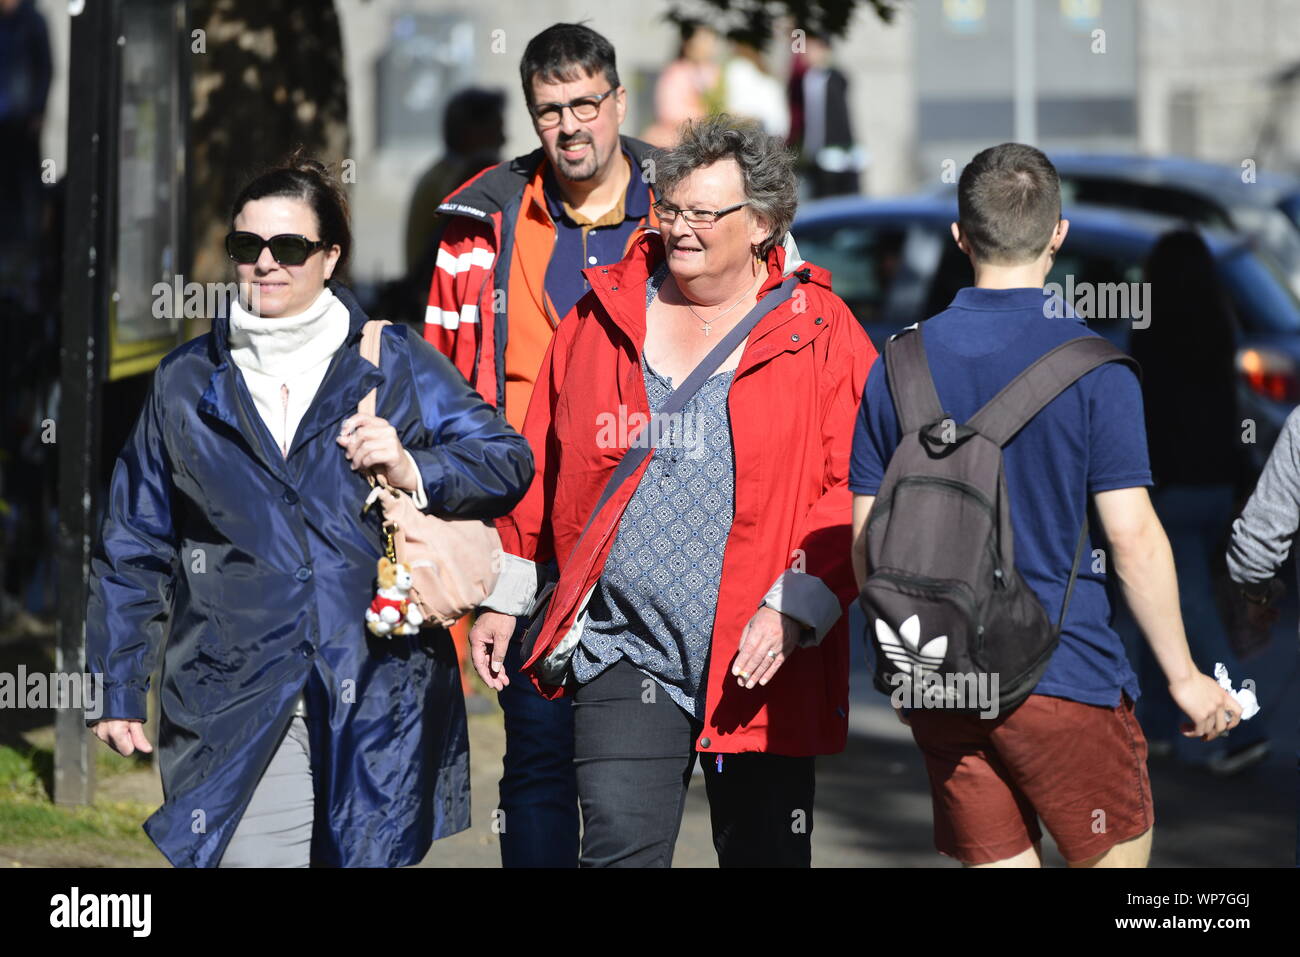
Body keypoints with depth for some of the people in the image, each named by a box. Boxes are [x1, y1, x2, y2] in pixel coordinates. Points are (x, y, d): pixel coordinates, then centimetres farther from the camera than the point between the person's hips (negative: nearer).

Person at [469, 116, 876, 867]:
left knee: (766, 854, 8)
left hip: (763, 663, -1)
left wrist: (793, 611, -17)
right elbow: (538, 465, 16)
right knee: (620, 850, -10)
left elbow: (857, 490, -7)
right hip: (626, 650, 1)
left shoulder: (821, 333, -1)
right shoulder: (604, 314, 9)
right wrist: (504, 596, 16)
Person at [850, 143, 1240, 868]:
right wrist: (1183, 676, -3)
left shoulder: (898, 365, 3)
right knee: (1117, 858, 9)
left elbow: (866, 542, 6)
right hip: (1064, 674, -4)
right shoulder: (1094, 370, -9)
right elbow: (1133, 537, -11)